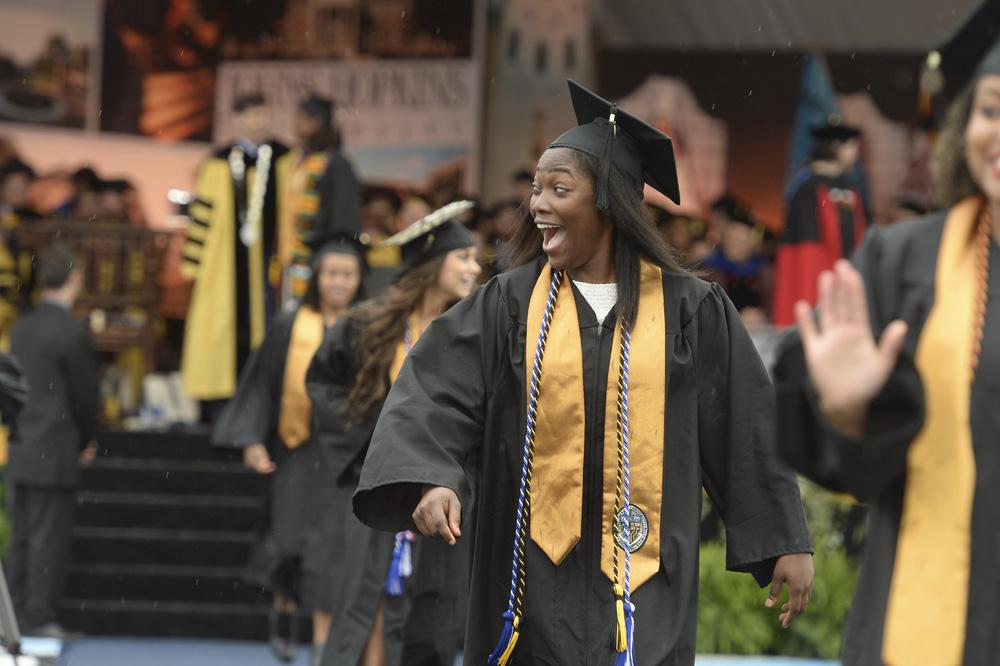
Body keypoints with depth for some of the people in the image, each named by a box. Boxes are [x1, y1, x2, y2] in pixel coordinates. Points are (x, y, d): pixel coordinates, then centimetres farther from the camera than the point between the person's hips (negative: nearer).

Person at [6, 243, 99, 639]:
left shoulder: (21, 328, 8)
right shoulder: (72, 334, -15)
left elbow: (17, 385, 12)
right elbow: (86, 395, -10)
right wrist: (87, 442, 8)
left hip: (20, 453, 7)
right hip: (56, 452, -7)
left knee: (21, 537, 11)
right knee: (49, 537, -2)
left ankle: (17, 615, 14)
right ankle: (40, 618, -1)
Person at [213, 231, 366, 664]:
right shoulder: (289, 328, 3)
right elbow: (263, 385, 5)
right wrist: (253, 441, -3)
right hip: (299, 450, 0)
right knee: (292, 539, -1)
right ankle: (284, 609, 29)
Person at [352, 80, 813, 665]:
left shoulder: (690, 310, 0)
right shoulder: (509, 304, 3)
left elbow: (747, 429, 4)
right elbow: (433, 395, -6)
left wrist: (786, 544, 4)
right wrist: (432, 480, -25)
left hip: (644, 573, -2)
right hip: (537, 568, 2)